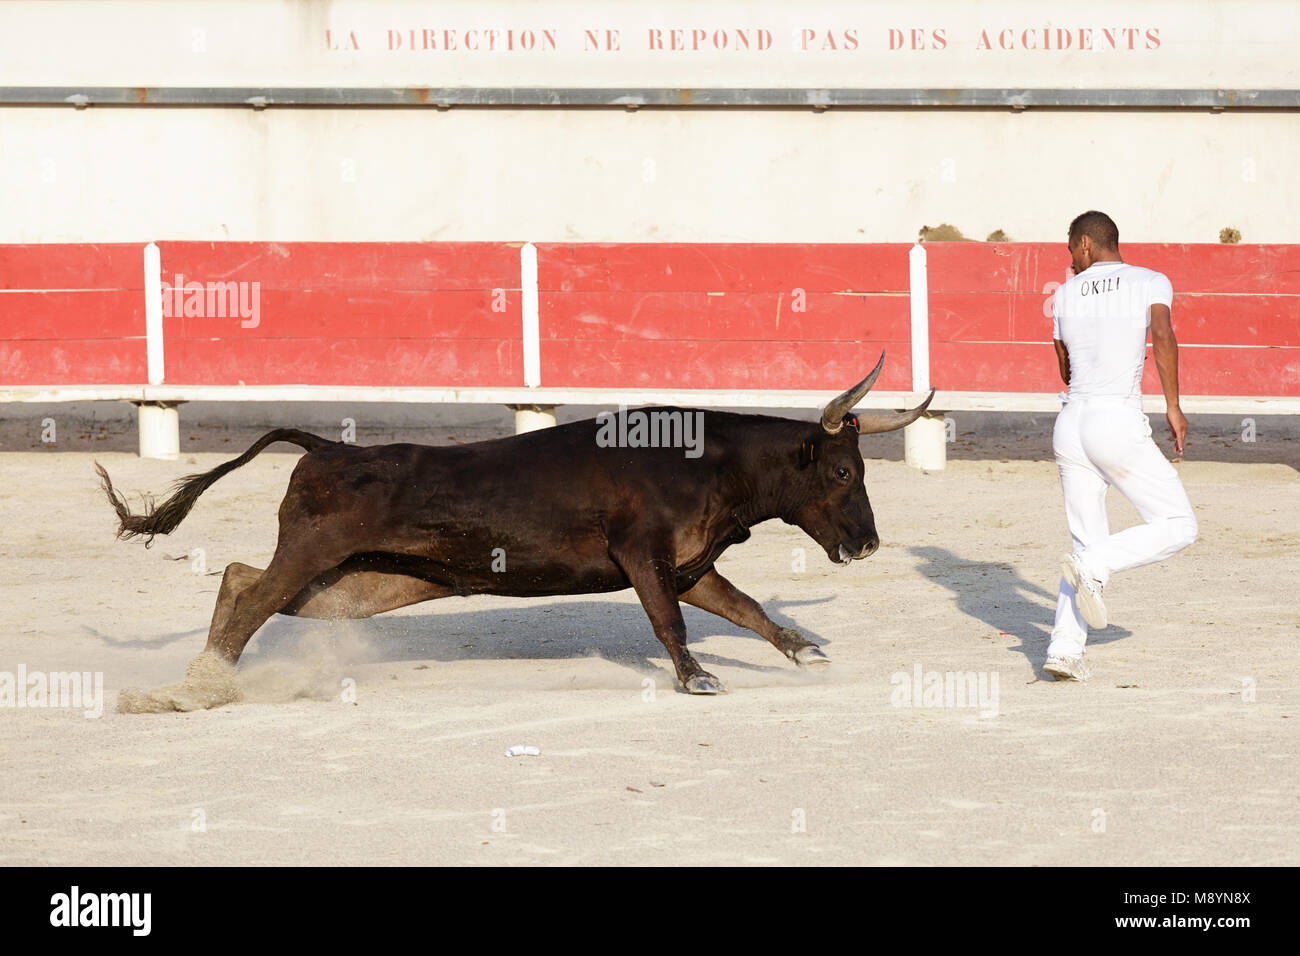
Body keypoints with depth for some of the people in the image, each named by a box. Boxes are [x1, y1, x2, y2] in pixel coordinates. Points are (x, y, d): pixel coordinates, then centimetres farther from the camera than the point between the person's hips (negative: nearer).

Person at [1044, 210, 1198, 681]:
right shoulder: (1150, 282, 3)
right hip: (1119, 424, -5)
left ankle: (1064, 648, -4)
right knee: (1178, 527, 4)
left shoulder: (1066, 295, 13)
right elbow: (1163, 334, -17)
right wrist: (1173, 407, -11)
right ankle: (1094, 567, -16)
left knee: (1089, 543, 11)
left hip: (1071, 424, 5)